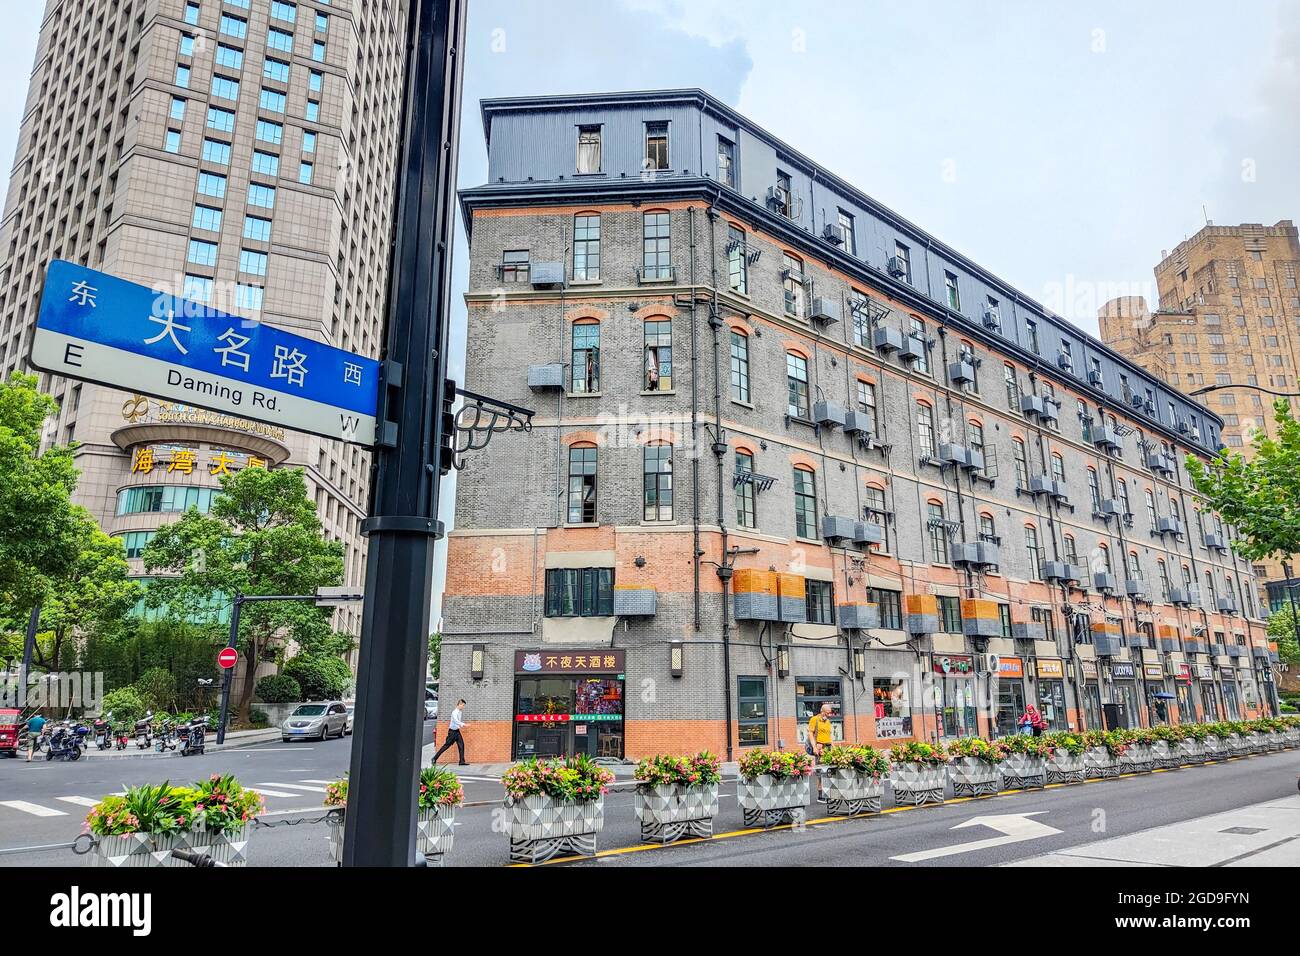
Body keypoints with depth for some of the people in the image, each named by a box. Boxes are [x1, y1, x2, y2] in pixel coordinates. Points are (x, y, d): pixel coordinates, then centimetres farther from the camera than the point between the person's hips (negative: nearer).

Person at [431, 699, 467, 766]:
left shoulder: (461, 712, 4)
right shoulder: (454, 712, -20)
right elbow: (456, 721, -36)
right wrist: (463, 724, -46)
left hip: (457, 731, 7)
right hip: (452, 731, -7)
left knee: (461, 745, -2)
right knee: (446, 745, -2)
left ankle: (462, 761, 0)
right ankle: (434, 758, 11)